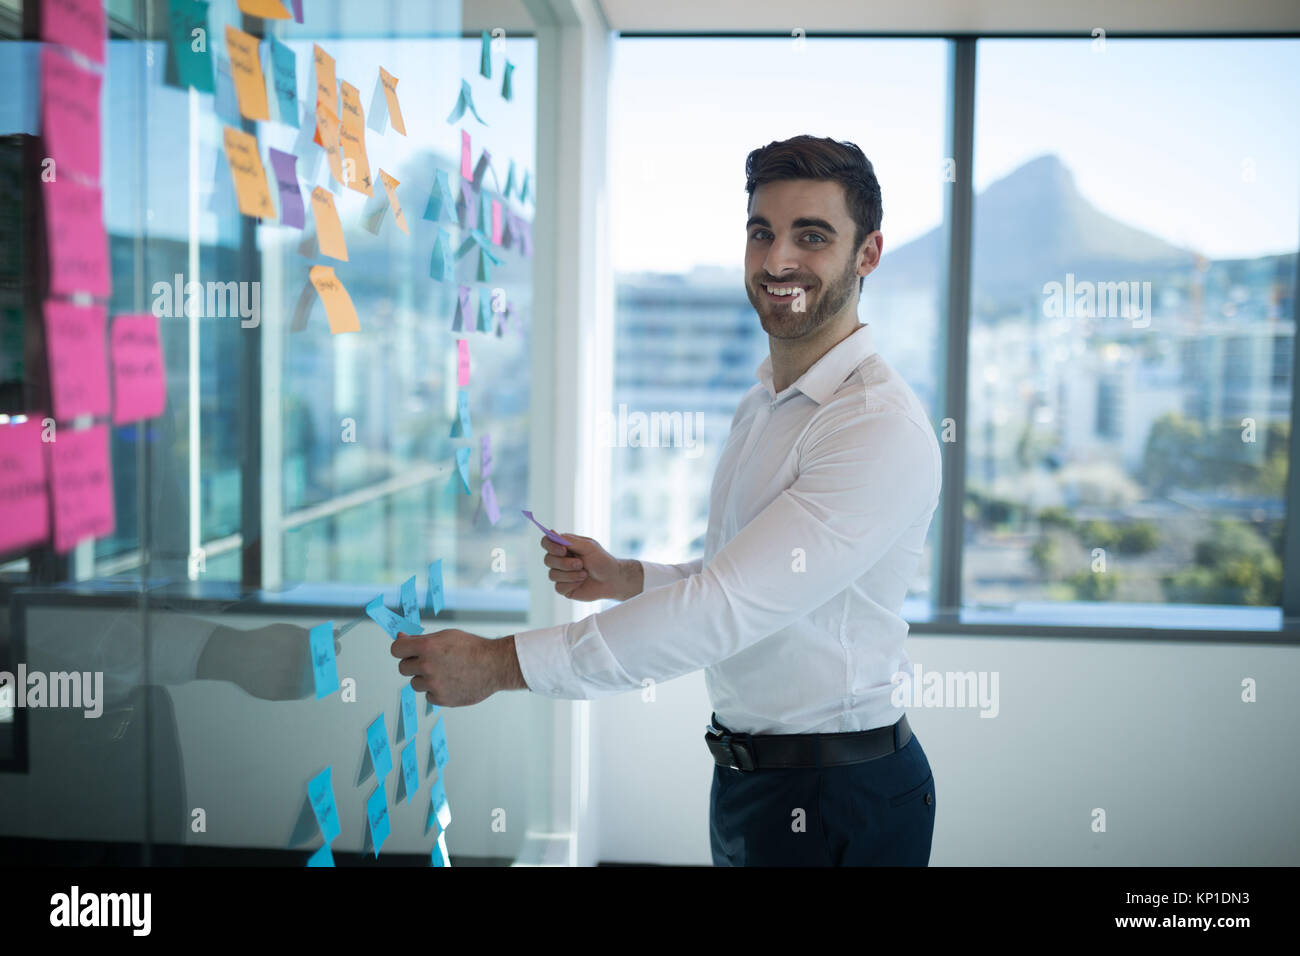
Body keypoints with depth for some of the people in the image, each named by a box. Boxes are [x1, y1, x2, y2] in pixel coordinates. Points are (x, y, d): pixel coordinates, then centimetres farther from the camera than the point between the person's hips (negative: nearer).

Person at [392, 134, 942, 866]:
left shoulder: (883, 428, -22)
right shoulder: (764, 405, 9)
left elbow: (731, 606, -28)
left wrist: (500, 662, -25)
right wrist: (624, 579, 2)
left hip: (837, 804, -8)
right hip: (748, 772, 8)